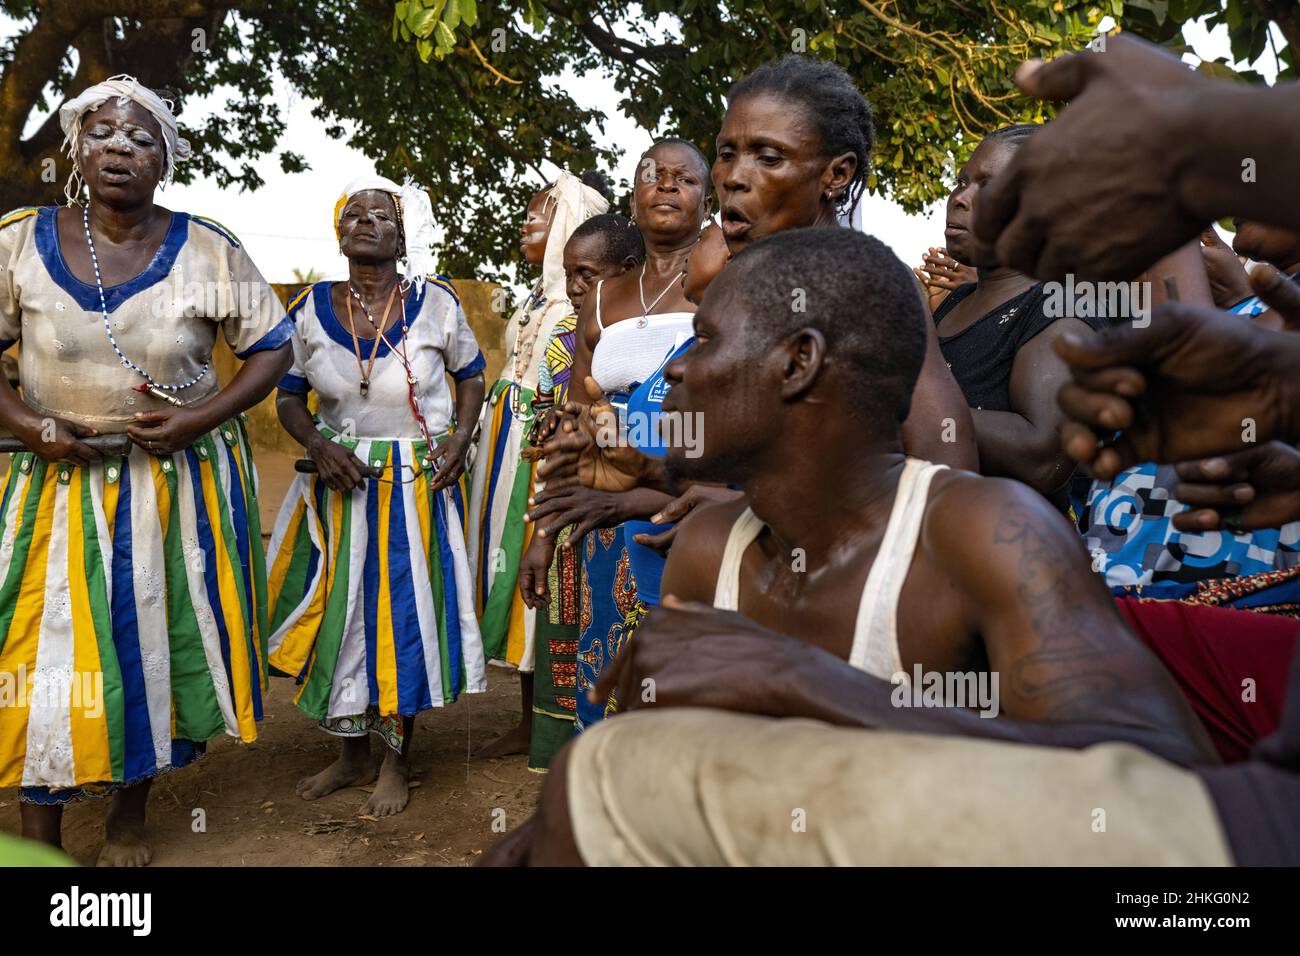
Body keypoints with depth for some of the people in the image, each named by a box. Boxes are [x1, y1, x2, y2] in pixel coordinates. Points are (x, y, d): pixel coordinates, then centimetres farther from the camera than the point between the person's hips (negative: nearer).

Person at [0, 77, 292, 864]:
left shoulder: (208, 252, -6)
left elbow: (274, 347, -1)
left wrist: (202, 417, -13)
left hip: (180, 482, 0)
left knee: (157, 642, 8)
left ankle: (131, 816, 30)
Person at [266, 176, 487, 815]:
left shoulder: (435, 303, -5)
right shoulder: (312, 309, 0)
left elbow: (471, 375, 7)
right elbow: (289, 396, 7)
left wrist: (461, 436, -9)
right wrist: (318, 444, -11)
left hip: (419, 485, -2)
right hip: (341, 480, 2)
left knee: (406, 612, 2)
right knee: (339, 612, 6)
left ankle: (398, 764, 20)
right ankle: (353, 756, 26)